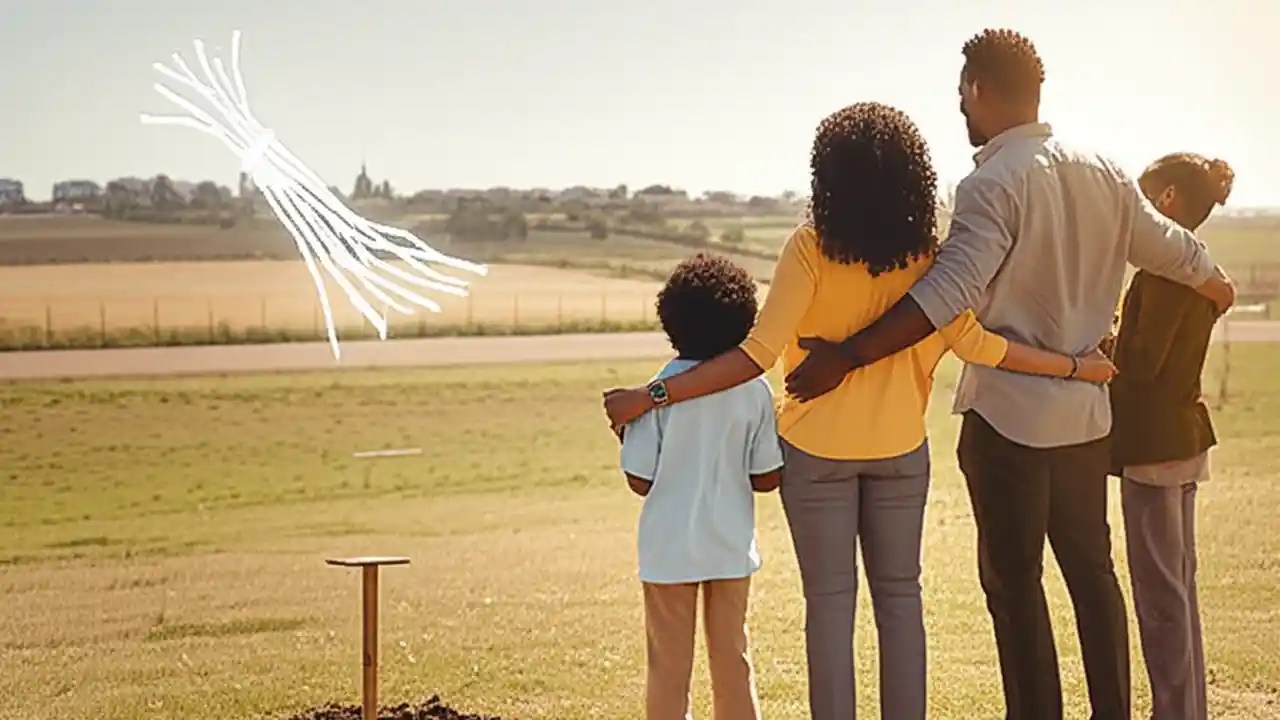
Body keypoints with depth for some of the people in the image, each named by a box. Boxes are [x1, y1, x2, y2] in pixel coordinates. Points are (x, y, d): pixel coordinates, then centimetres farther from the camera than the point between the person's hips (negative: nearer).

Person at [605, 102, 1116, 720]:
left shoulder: (811, 249, -18)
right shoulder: (927, 256, -9)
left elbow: (759, 353, -23)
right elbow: (973, 342, -11)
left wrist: (653, 397, -21)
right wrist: (1076, 367, 1)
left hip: (817, 449, -3)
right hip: (899, 448, 3)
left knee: (830, 601, 7)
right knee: (899, 597, 14)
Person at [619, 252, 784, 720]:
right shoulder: (754, 391, -6)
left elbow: (640, 480, -11)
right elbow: (767, 478, -3)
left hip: (670, 549, -2)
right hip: (731, 546, 2)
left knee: (669, 665, 7)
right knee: (732, 657, 14)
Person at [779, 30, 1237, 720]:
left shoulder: (993, 185, -17)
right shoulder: (1102, 173, 5)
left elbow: (945, 296, -27)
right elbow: (1171, 250, 18)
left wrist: (843, 357, -27)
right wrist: (1219, 287, 40)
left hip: (1009, 416, -7)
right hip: (1085, 411, 7)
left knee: (1013, 581, 2)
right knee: (1091, 569, 16)